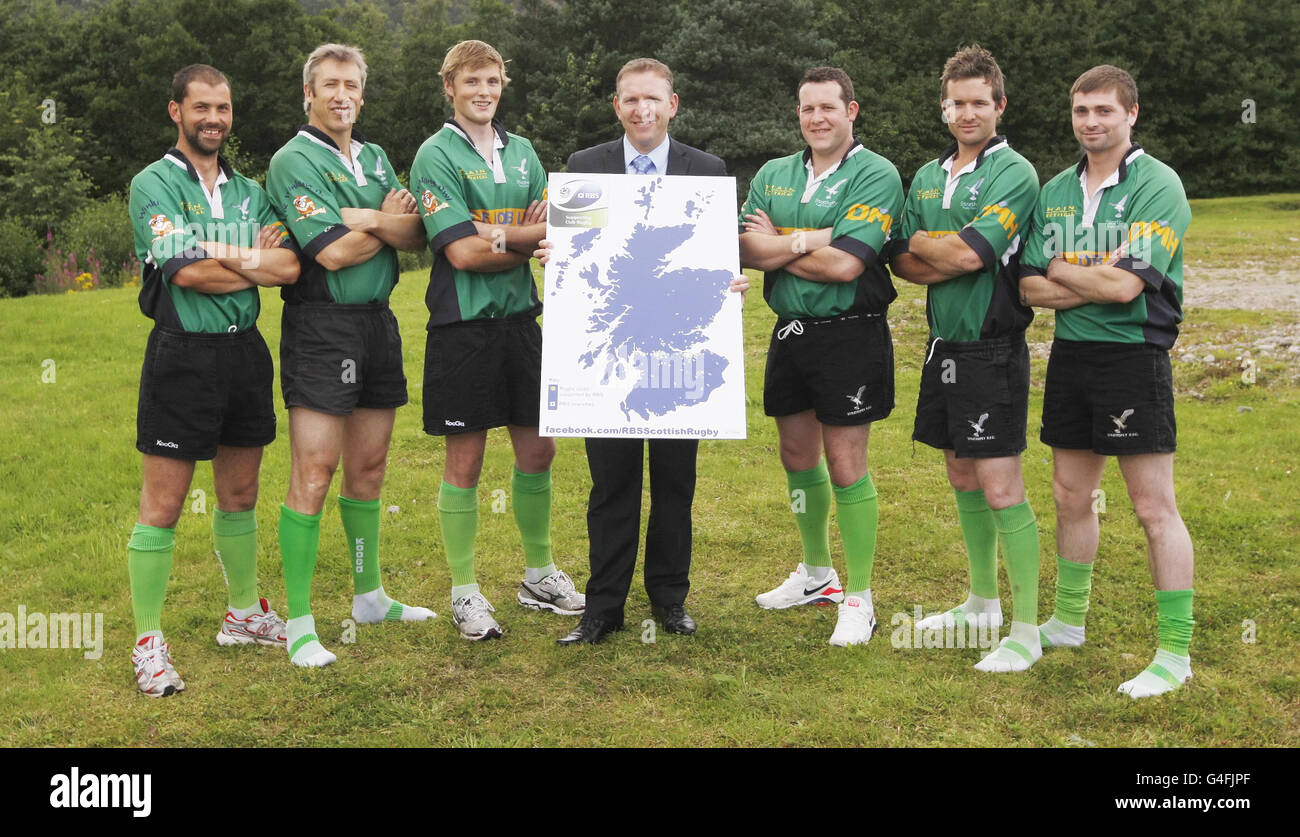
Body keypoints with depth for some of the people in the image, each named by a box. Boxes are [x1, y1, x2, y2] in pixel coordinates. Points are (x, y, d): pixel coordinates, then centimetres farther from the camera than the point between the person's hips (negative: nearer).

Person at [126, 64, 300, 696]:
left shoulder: (249, 191, 13)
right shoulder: (155, 184, -4)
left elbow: (288, 267, -1)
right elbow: (187, 272, -17)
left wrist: (226, 255, -15)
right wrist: (257, 260, -5)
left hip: (245, 349, 6)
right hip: (182, 354, -6)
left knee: (240, 494, 17)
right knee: (163, 503, -2)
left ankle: (244, 614, 32)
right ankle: (149, 645, 8)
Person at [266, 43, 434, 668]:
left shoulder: (375, 157, 16)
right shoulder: (293, 161, -7)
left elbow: (418, 236, 5)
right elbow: (334, 252, -17)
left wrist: (370, 219, -14)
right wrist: (390, 223, -2)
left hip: (378, 322, 7)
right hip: (321, 327, -7)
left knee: (369, 467, 15)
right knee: (314, 473, -8)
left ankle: (369, 596, 28)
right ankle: (299, 623, -1)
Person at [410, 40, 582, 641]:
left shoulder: (521, 151, 12)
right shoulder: (436, 156, -6)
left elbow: (548, 230, 5)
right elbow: (461, 253, -16)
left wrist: (497, 234, -14)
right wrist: (527, 240, -7)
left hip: (520, 318, 6)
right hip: (463, 323, -5)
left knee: (537, 452, 11)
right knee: (465, 461, 2)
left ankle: (539, 575, 28)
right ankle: (464, 592, 15)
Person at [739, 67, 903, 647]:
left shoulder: (875, 176, -9)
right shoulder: (773, 175, 10)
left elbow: (845, 265, -19)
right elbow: (746, 250, -3)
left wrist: (778, 243, -7)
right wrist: (811, 240, -15)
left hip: (851, 334, -6)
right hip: (790, 332, 6)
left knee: (846, 467, -2)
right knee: (797, 458, 16)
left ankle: (858, 599, 11)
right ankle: (816, 575, 35)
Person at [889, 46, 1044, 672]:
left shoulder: (1013, 173, -10)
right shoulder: (928, 175, 12)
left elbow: (966, 253, -20)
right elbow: (902, 261, 8)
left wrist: (921, 244, -2)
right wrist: (946, 260, -11)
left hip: (992, 349, -8)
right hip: (944, 343, 8)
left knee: (1001, 489, -7)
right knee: (961, 478, 16)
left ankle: (1026, 631, 3)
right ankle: (982, 603, 31)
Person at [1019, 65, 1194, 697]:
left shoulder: (1157, 185, -9)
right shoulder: (1055, 191, 10)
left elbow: (1126, 286, -20)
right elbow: (1030, 288, 3)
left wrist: (1061, 270, -5)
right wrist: (1096, 280, -12)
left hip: (1134, 355, -6)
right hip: (1070, 354, 7)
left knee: (1154, 508, -2)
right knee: (1071, 497, 16)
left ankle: (1175, 654, 7)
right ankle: (1068, 622, 32)